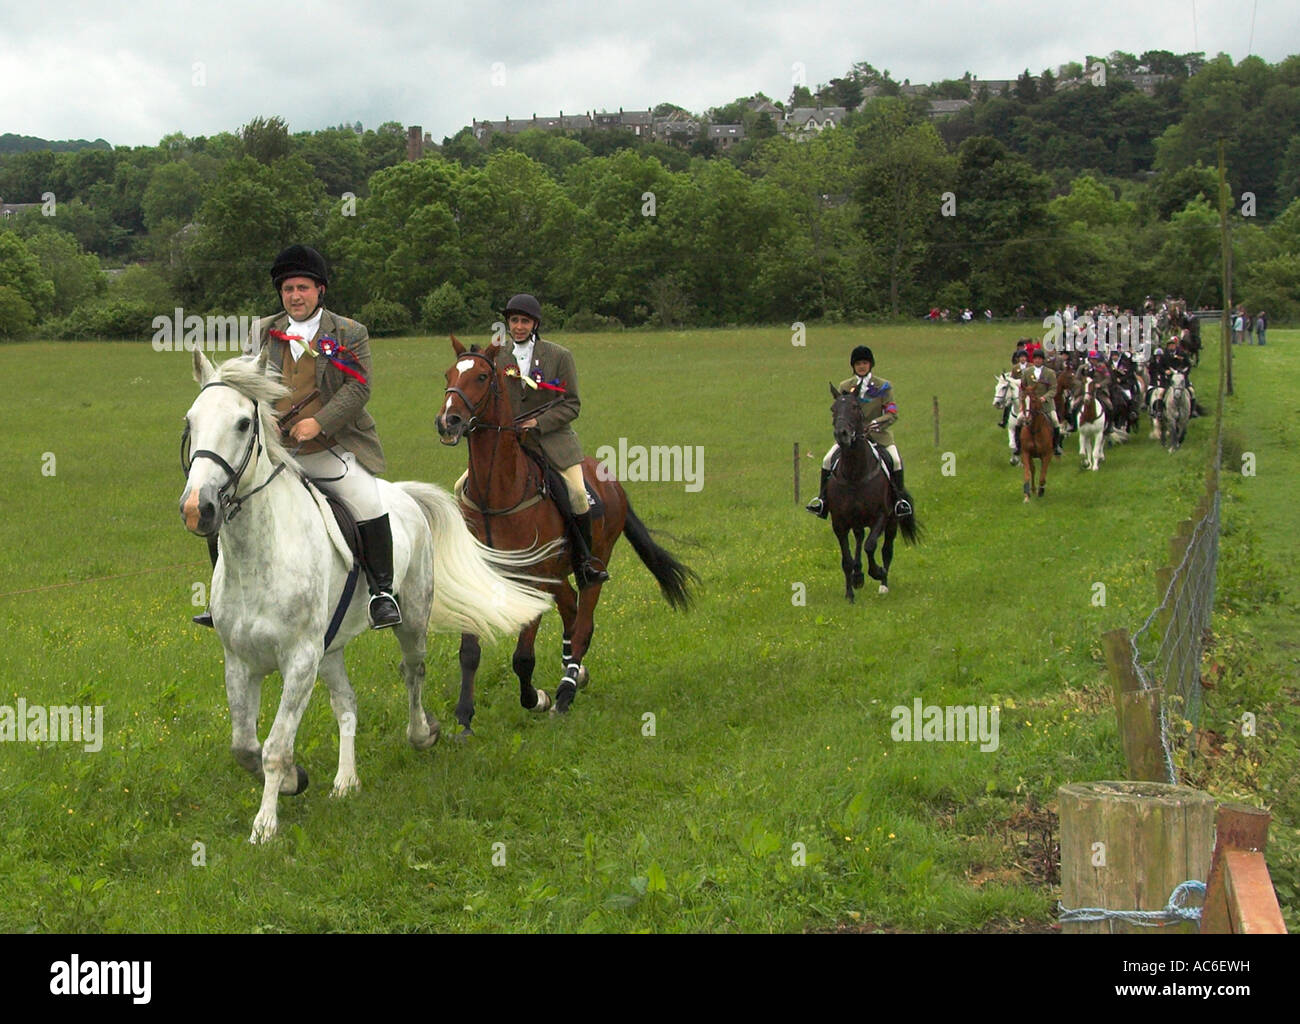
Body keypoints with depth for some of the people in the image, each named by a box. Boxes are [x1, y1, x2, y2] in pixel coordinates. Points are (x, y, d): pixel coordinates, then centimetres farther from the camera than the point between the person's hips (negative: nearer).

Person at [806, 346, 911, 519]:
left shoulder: (884, 386, 3)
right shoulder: (845, 387, 10)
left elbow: (892, 414, -3)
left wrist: (876, 423, -20)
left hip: (878, 435, -2)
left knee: (896, 460, -26)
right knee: (828, 460, -16)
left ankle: (900, 499, -13)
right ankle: (822, 499, -7)